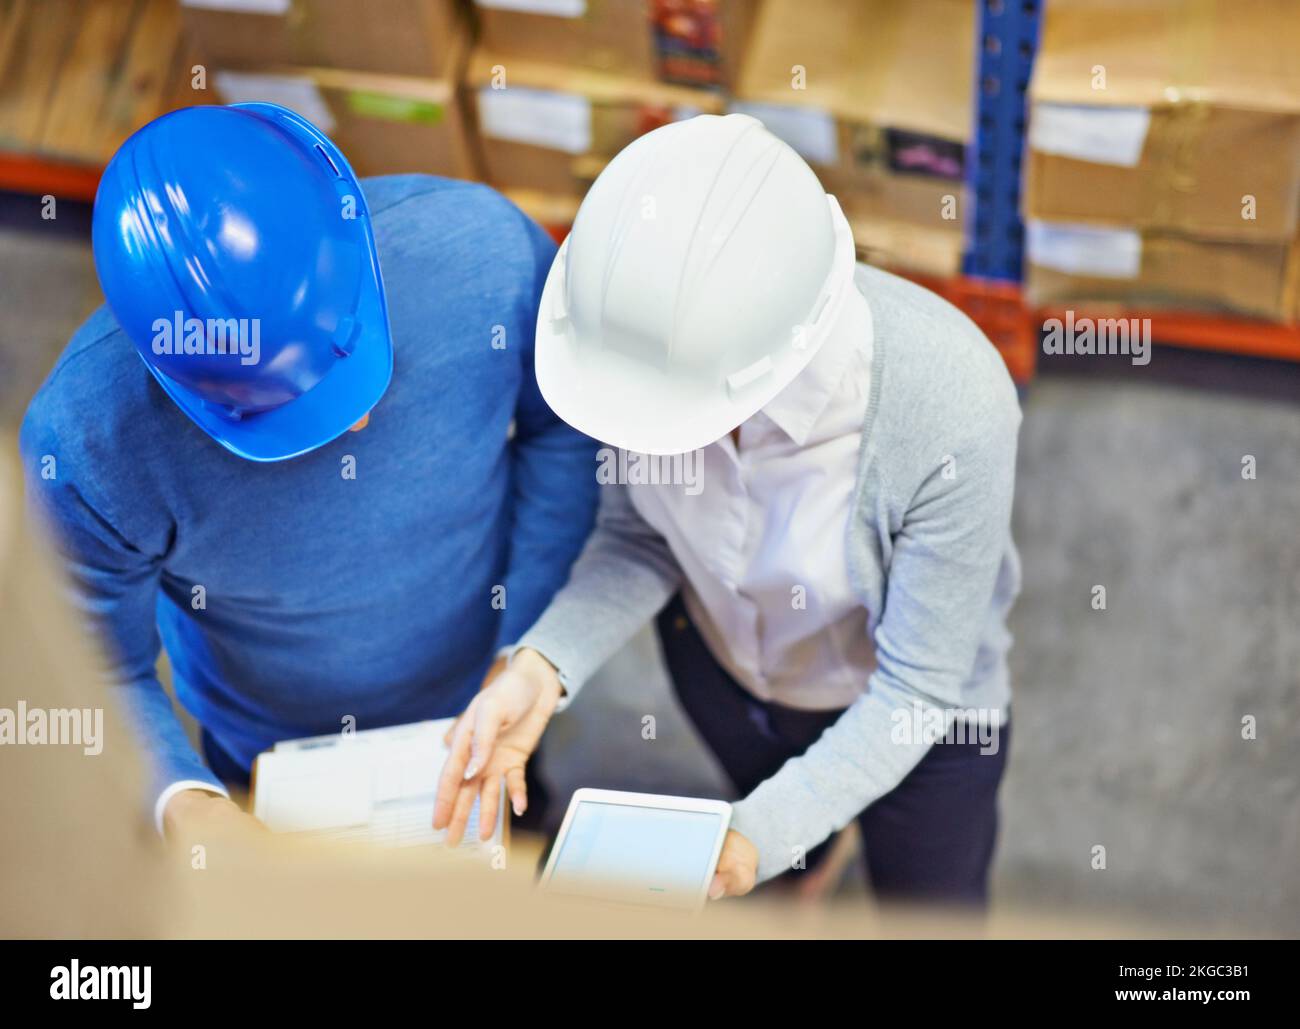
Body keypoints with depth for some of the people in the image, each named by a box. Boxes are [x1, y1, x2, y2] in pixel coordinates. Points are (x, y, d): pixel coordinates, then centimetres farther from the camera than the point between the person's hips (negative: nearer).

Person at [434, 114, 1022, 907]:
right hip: (718, 658, 3)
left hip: (909, 719, -3)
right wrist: (542, 665, -31)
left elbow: (918, 691, -30)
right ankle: (808, 868, 71)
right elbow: (641, 538, -14)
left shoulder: (951, 411, -43)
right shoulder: (652, 328, -31)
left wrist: (759, 841, -39)